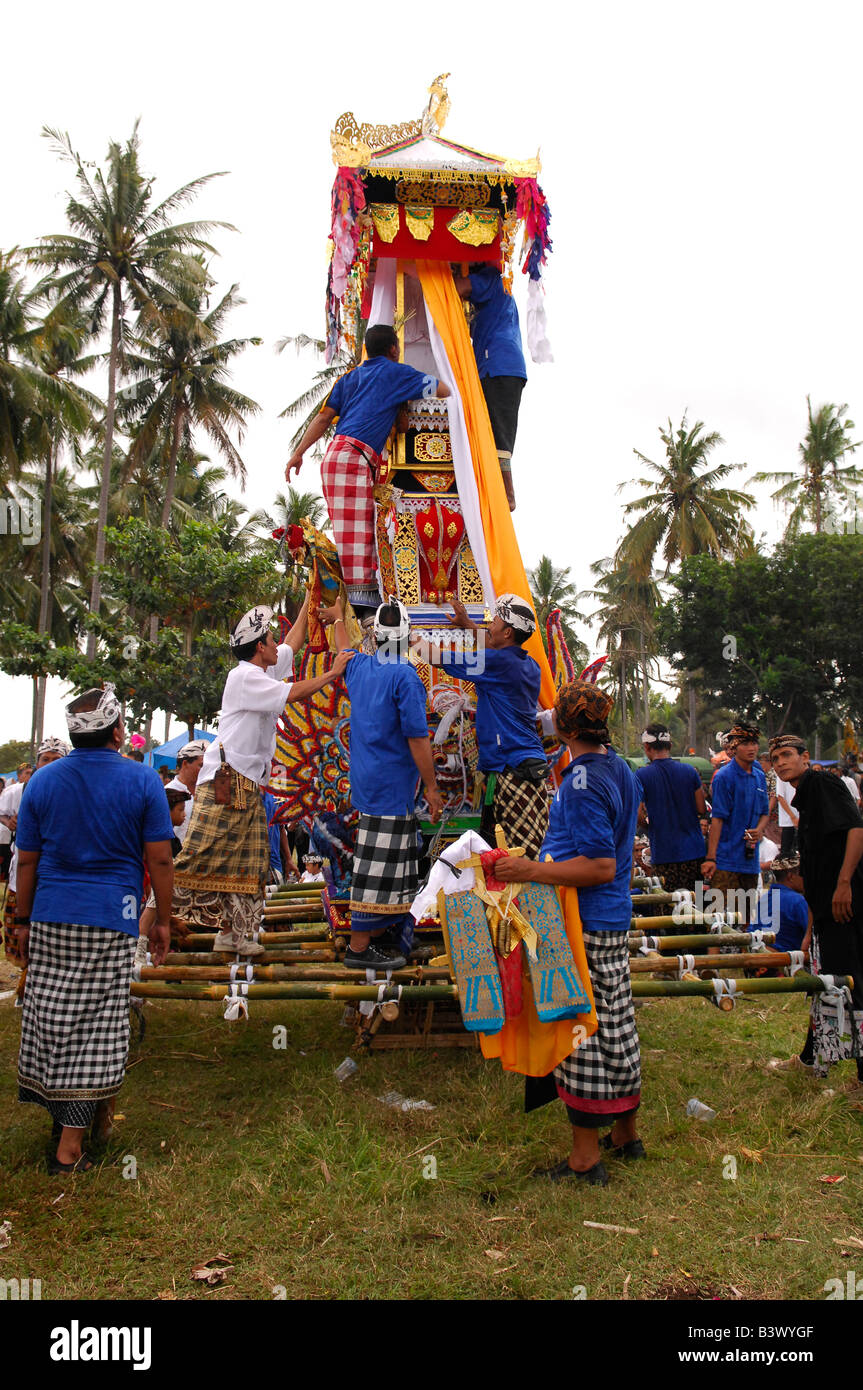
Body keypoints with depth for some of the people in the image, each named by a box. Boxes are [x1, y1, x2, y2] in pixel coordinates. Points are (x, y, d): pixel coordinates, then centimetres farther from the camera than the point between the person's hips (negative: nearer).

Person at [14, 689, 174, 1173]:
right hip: (112, 919, -3)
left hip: (50, 919, 3)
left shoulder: (43, 780, 7)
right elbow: (159, 859, -2)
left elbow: (27, 861, 9)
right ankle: (70, 1146, 3)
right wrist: (164, 920, 7)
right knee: (97, 1026, 1)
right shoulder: (143, 781, -1)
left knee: (52, 1019, 11)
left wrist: (25, 920, 17)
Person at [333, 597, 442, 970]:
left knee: (386, 864, 16)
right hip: (391, 786, -8)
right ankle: (360, 947, -1)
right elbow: (417, 738, -17)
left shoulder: (359, 668, 8)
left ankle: (379, 932, 24)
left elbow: (343, 651, 34)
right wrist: (431, 788, -11)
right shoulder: (405, 677, -15)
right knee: (379, 866, -5)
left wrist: (339, 618, 52)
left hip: (366, 781, 8)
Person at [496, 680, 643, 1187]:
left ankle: (586, 1158, 7)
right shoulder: (621, 769, 8)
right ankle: (626, 1133, 32)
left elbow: (601, 866, -24)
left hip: (584, 924, -9)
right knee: (617, 1025, 18)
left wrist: (533, 871, -25)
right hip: (615, 918, 9)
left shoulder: (582, 783, -20)